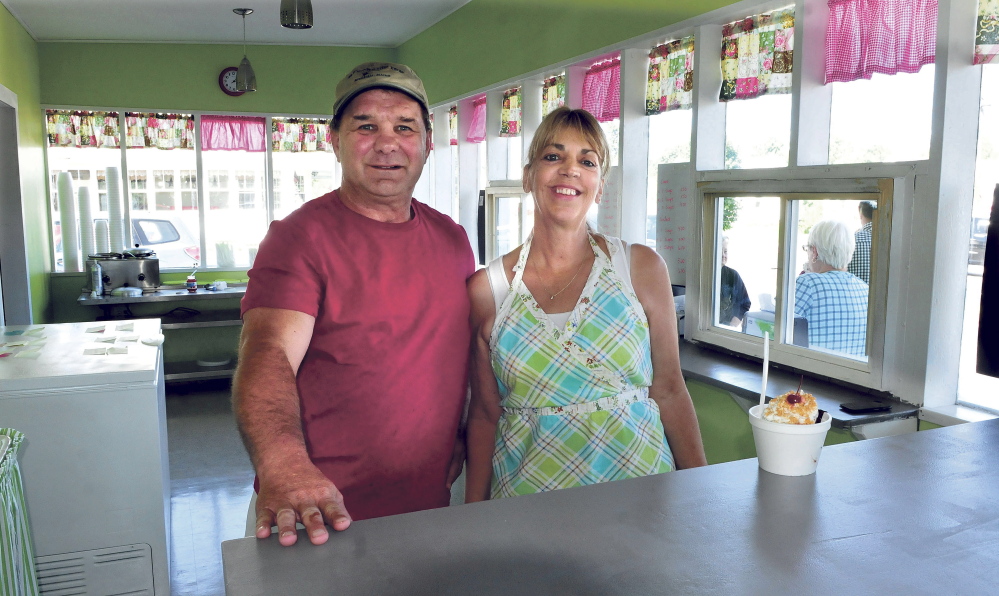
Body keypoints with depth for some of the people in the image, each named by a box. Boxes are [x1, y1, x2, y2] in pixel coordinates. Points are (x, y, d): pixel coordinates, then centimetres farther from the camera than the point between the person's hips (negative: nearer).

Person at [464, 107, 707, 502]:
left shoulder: (642, 269, -4)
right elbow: (484, 414, 2)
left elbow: (669, 391, 1)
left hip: (638, 484, 1)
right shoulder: (487, 289, -4)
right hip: (529, 491, 0)